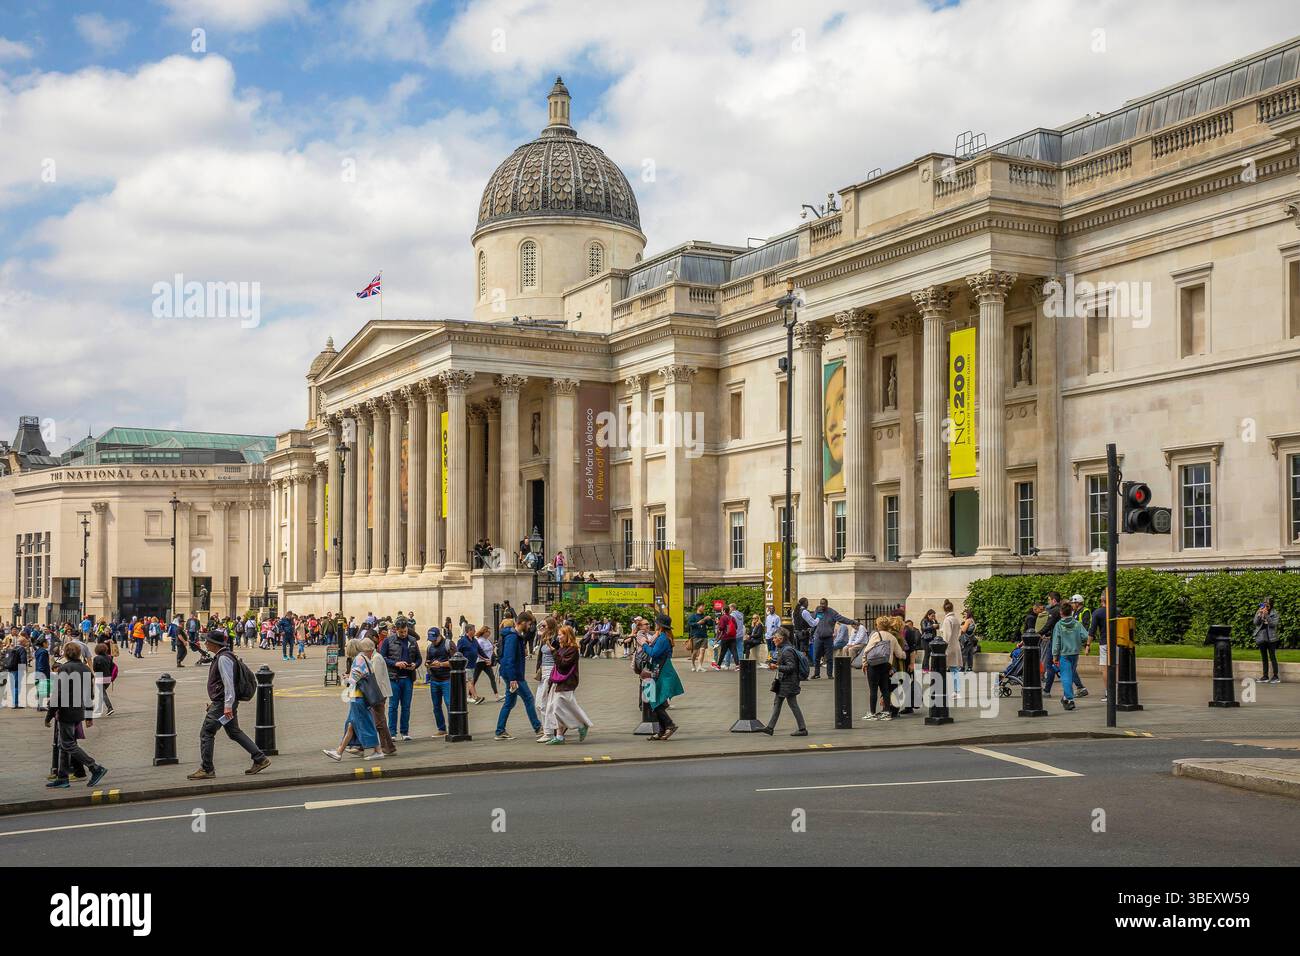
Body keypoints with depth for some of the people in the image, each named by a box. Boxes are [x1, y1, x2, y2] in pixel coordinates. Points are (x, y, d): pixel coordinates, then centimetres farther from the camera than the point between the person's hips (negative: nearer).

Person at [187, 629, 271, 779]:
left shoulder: (223, 659, -18)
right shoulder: (220, 657, 15)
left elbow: (228, 683, -23)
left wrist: (228, 706, -26)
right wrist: (213, 701, 27)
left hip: (222, 704, -11)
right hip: (221, 702, 11)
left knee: (206, 733, -4)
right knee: (234, 732, 14)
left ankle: (206, 769, 1)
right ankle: (260, 759, 15)